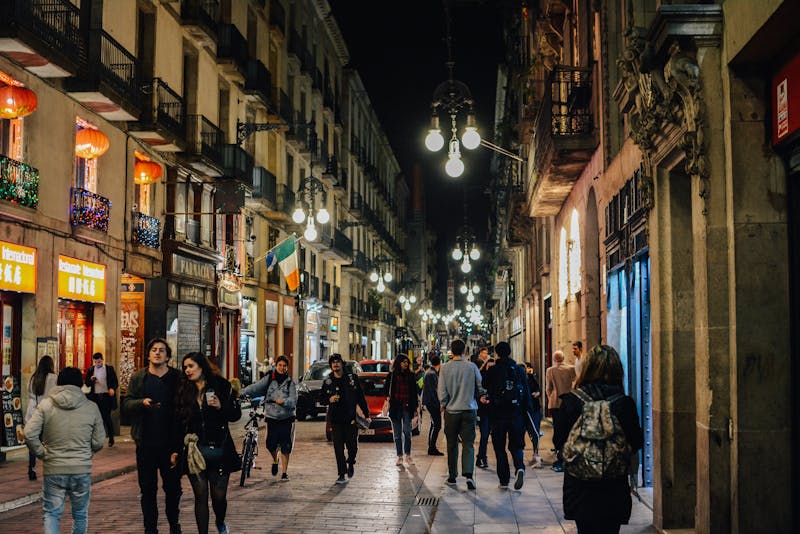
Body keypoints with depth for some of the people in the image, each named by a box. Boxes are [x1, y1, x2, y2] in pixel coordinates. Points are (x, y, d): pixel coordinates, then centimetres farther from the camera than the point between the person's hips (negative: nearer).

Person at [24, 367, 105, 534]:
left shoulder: (45, 405, -3)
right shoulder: (91, 407, -1)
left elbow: (29, 434, -10)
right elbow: (99, 441, 1)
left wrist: (42, 453, 4)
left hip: (53, 470, -1)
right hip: (82, 470, 1)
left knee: (51, 514, 9)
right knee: (80, 514, 16)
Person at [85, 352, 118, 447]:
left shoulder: (109, 369, 2)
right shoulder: (90, 370, 9)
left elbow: (115, 382, 1)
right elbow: (87, 384, 9)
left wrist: (112, 388, -20)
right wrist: (91, 380, -12)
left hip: (106, 396, -2)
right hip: (95, 396, 3)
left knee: (107, 417, -2)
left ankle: (111, 438, 9)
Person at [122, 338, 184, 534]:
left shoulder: (176, 378, 2)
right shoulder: (138, 378, 5)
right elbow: (126, 404, 0)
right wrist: (142, 403, -20)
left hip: (171, 442, 0)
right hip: (146, 443, 0)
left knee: (173, 487, 10)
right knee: (148, 489, 6)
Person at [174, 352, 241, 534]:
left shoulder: (221, 385, 1)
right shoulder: (183, 391, 8)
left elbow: (236, 414, 2)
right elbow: (178, 423, 11)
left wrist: (221, 406, -16)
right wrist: (175, 450, 8)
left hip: (219, 449, -2)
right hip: (194, 450, 2)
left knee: (219, 496, 3)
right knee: (200, 497, 2)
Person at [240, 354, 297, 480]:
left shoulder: (290, 382, 0)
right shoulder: (269, 379, 4)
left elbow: (293, 400, -10)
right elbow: (256, 387, -9)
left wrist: (283, 401, -29)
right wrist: (242, 393, -24)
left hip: (287, 419, -1)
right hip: (272, 417, 1)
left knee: (285, 446, 0)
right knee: (270, 444, -4)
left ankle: (284, 472, 14)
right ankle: (275, 461, 29)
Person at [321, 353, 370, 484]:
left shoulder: (352, 378, 4)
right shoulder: (327, 382, 6)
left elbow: (361, 397, 8)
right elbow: (322, 399, 11)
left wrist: (366, 414, 7)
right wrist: (329, 399, -12)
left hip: (351, 418, 0)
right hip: (335, 419, 0)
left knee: (352, 446, -1)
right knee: (338, 448, -3)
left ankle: (350, 463, 30)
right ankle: (342, 475, 4)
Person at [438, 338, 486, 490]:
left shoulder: (445, 368, -7)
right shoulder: (472, 367, -4)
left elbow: (442, 391, -5)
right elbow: (480, 387, 3)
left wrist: (443, 405, 11)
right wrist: (482, 396, 22)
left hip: (451, 411, 0)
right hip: (469, 410, 0)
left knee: (452, 445, 11)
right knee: (468, 444, 0)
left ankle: (452, 477, 19)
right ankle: (468, 474, -17)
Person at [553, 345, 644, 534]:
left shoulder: (571, 401, -9)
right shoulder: (624, 403, -11)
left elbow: (558, 441, -3)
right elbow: (636, 442, -2)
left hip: (579, 485, 1)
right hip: (614, 486, -1)